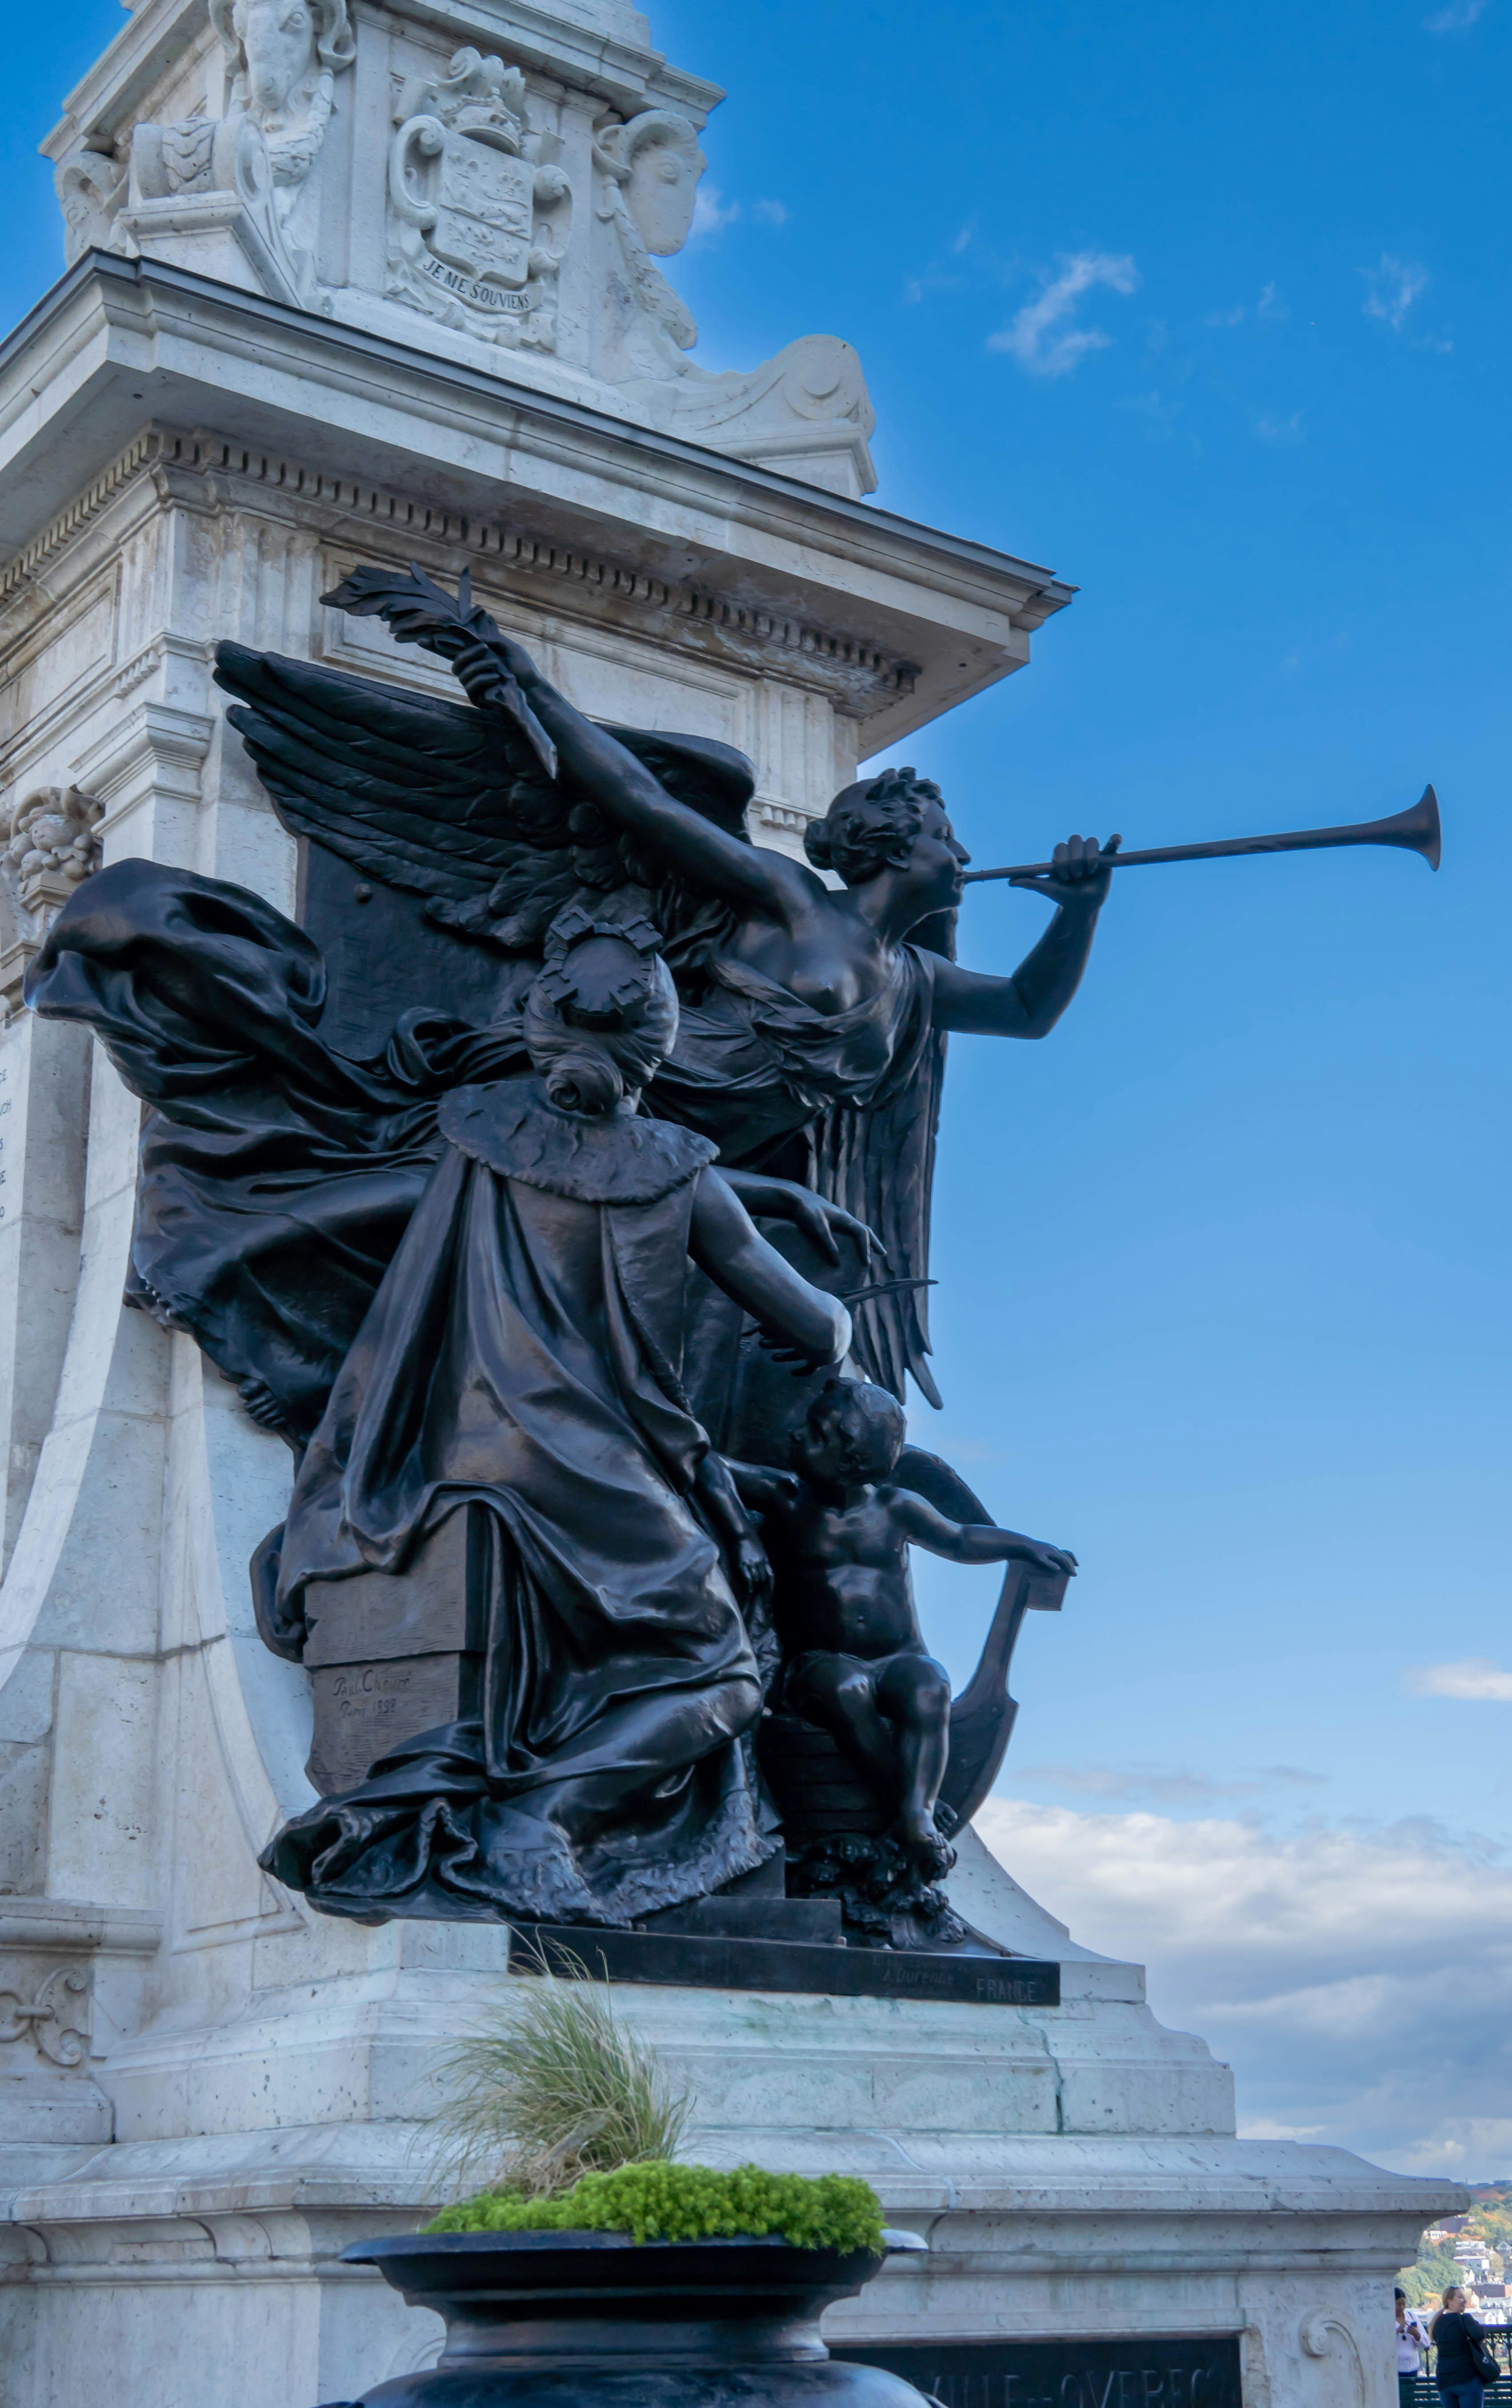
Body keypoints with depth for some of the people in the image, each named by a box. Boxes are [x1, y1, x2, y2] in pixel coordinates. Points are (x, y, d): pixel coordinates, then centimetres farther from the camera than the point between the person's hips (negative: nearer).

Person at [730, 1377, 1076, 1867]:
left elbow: (957, 1540, 22)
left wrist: (1023, 1546, 11)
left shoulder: (894, 1507, 10)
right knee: (848, 1689, -37)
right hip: (822, 1663, -1)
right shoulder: (787, 1500, 5)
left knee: (929, 1690, -34)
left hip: (900, 1659, 1)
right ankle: (911, 1800, -36)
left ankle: (917, 1816, -43)